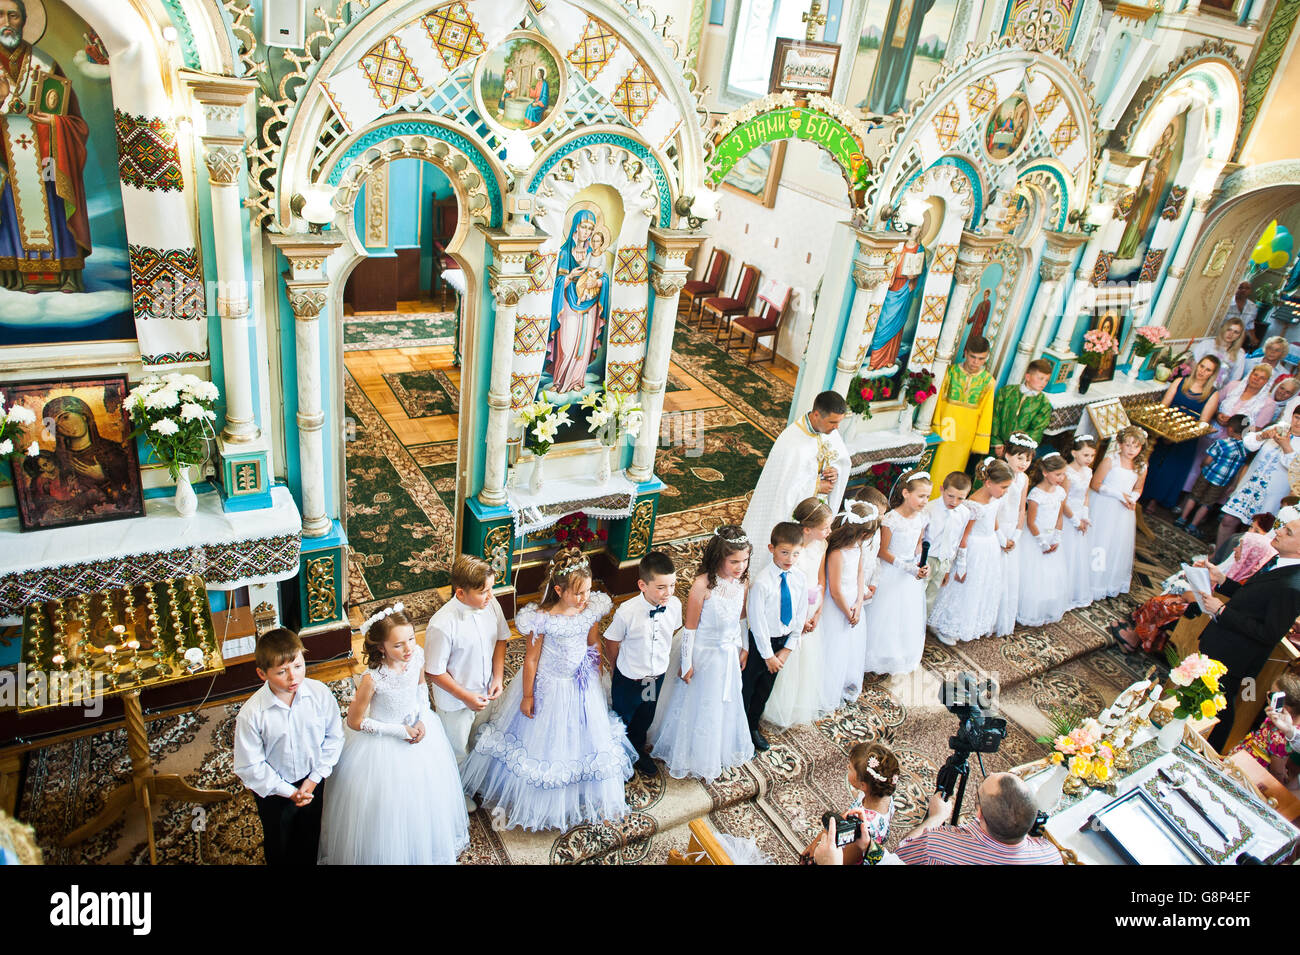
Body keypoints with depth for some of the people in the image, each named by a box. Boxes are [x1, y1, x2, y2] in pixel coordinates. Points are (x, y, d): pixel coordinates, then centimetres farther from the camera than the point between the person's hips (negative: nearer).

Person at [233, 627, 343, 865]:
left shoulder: (320, 693, -23)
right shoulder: (251, 714, -29)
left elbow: (334, 736, -9)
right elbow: (249, 766, -19)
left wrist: (314, 778, -11)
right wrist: (288, 791, -16)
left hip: (313, 783, 2)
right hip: (274, 791, -2)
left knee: (310, 837, 27)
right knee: (278, 846, 25)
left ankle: (308, 862, 55)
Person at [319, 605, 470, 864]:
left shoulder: (417, 656, -20)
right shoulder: (373, 678, -33)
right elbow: (354, 722, -20)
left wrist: (423, 720, -9)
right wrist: (400, 731, -19)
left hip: (418, 728, 5)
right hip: (384, 741, -5)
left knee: (425, 796, 25)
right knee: (389, 807, 14)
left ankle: (430, 844, 53)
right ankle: (392, 854, 44)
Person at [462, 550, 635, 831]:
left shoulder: (591, 609, -15)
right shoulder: (543, 619, -29)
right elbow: (531, 659, -17)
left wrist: (596, 677, 11)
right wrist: (527, 696, -9)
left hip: (582, 685, 4)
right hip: (548, 687, -4)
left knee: (587, 739, 21)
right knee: (543, 741, 16)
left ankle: (594, 796, 47)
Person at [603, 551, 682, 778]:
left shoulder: (675, 605, -21)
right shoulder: (626, 612, -33)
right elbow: (612, 643, -14)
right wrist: (615, 668, 3)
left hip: (657, 675, 4)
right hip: (628, 679, -4)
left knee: (646, 717, 29)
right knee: (622, 718, 23)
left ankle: (638, 749, 59)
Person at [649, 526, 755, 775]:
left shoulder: (742, 581, -12)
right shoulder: (703, 584, -29)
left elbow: (742, 618, 4)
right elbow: (690, 627, -19)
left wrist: (744, 648, 12)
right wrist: (686, 663, -13)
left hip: (729, 652, 5)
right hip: (704, 653, -5)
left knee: (725, 702, 25)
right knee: (698, 705, 16)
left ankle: (720, 751, 51)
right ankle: (694, 757, 42)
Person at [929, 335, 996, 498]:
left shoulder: (988, 381, -4)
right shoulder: (951, 371, -4)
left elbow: (985, 413, -1)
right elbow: (940, 401, 1)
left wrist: (980, 442, 0)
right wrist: (937, 428, 0)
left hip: (967, 435, 0)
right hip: (946, 431, 0)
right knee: (939, 468, 2)